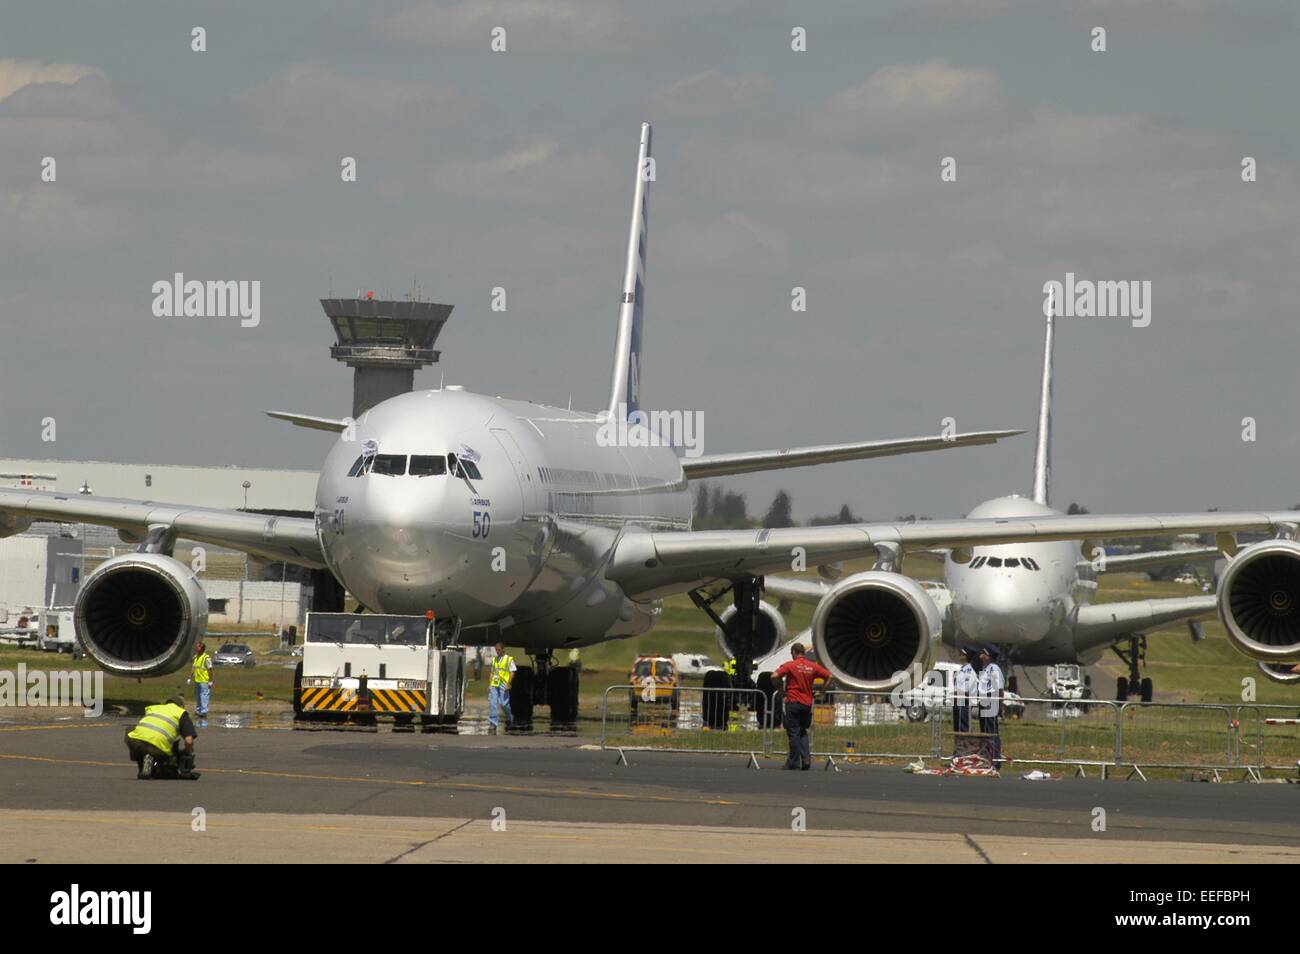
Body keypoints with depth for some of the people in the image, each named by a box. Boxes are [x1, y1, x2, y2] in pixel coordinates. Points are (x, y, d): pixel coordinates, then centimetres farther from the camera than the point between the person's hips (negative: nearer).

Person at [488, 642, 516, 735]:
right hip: (494, 685, 5)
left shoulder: (509, 659, 1)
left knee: (503, 703, -6)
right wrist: (489, 685, 14)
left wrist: (508, 684, -14)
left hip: (503, 685, -5)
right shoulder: (494, 659, 18)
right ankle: (492, 724, -6)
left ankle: (509, 718, 24)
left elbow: (512, 672, -3)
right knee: (492, 703, -6)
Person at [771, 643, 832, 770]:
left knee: (794, 733, 1)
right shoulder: (813, 666, 5)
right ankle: (806, 759, 3)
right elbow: (829, 677, 7)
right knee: (803, 732, 17)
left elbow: (774, 676, -17)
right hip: (807, 703, 4)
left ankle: (793, 762, 3)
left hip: (793, 702, -4)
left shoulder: (790, 665, -7)